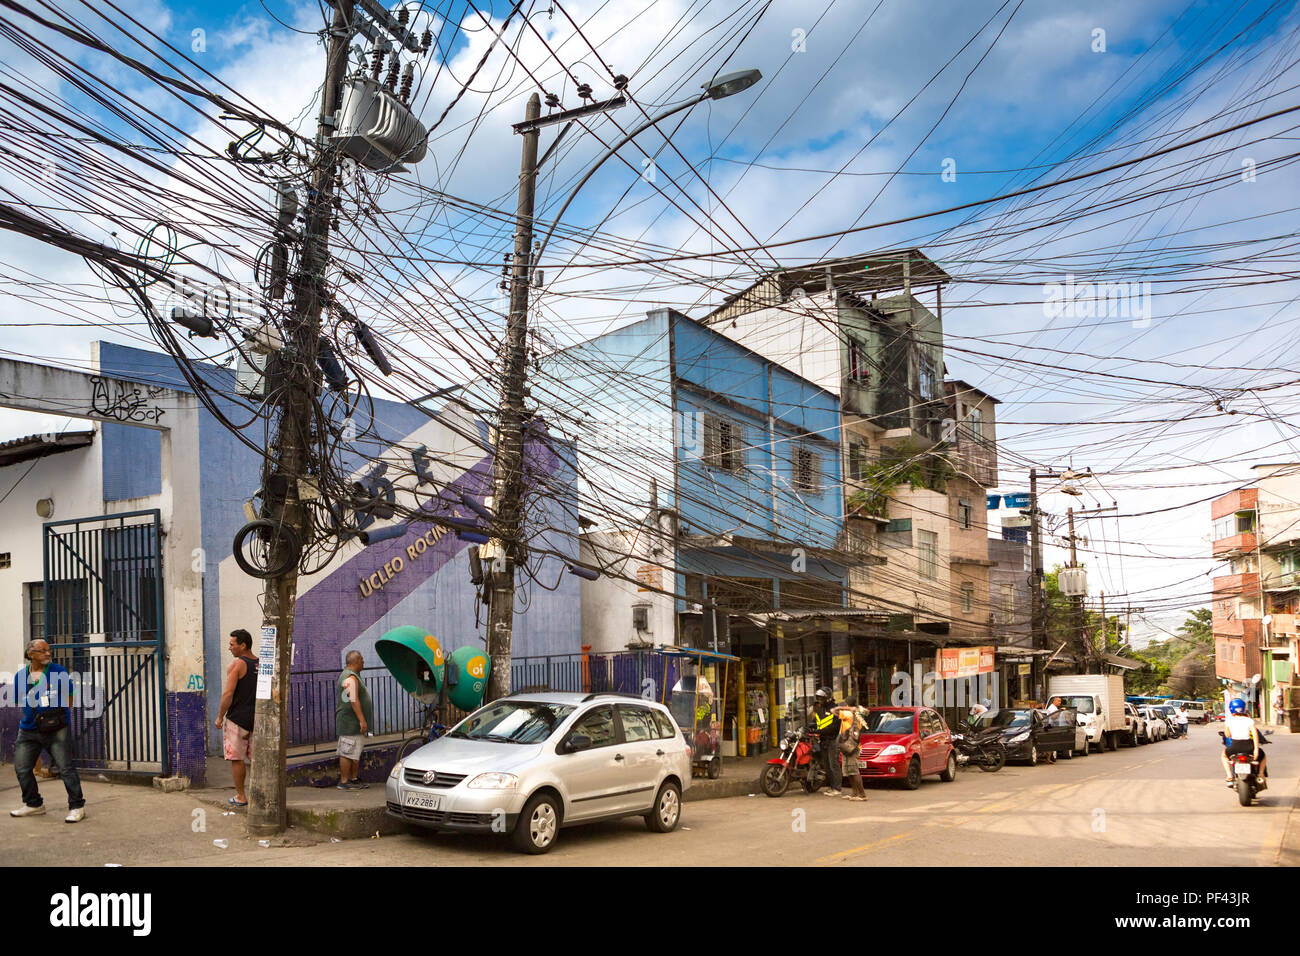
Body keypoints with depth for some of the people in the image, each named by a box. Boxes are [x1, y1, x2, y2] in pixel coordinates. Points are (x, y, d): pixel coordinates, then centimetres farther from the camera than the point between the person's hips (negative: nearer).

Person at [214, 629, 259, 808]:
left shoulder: (236, 665, -11)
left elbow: (228, 695, -16)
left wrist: (220, 717, -6)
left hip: (237, 719, -6)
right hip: (257, 719, 6)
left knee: (236, 759, 3)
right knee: (256, 758, 10)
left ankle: (240, 796, 6)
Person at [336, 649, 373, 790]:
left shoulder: (354, 676, 19)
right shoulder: (350, 678, -16)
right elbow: (354, 701, -23)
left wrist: (363, 719, 30)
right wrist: (362, 720, -26)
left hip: (355, 723, 11)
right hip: (350, 722, -11)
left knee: (356, 753, 14)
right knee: (347, 753, -7)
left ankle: (354, 779, 19)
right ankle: (344, 781, -5)